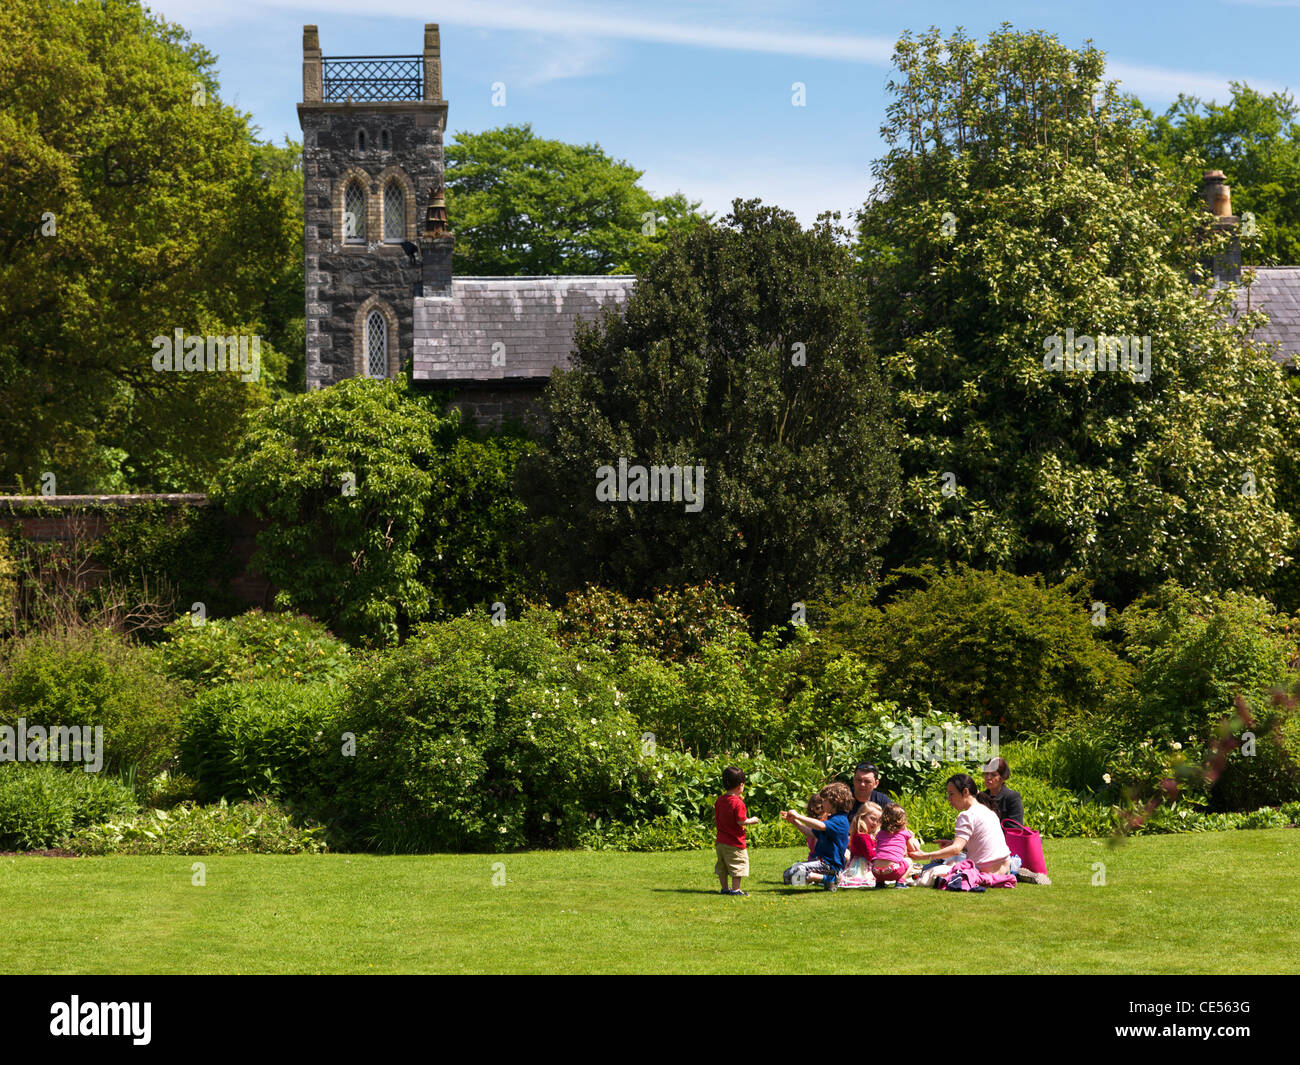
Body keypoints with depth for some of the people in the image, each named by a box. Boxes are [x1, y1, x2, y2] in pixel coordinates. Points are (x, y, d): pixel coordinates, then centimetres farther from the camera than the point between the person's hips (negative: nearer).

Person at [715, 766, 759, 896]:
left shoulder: (719, 800, 4)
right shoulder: (738, 802, -19)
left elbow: (716, 820, 10)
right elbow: (741, 821, -20)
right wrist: (752, 820, -4)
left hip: (720, 841, 7)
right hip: (735, 842, -7)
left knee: (722, 866, 16)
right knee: (738, 865, 3)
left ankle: (724, 888, 24)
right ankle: (735, 889, 4)